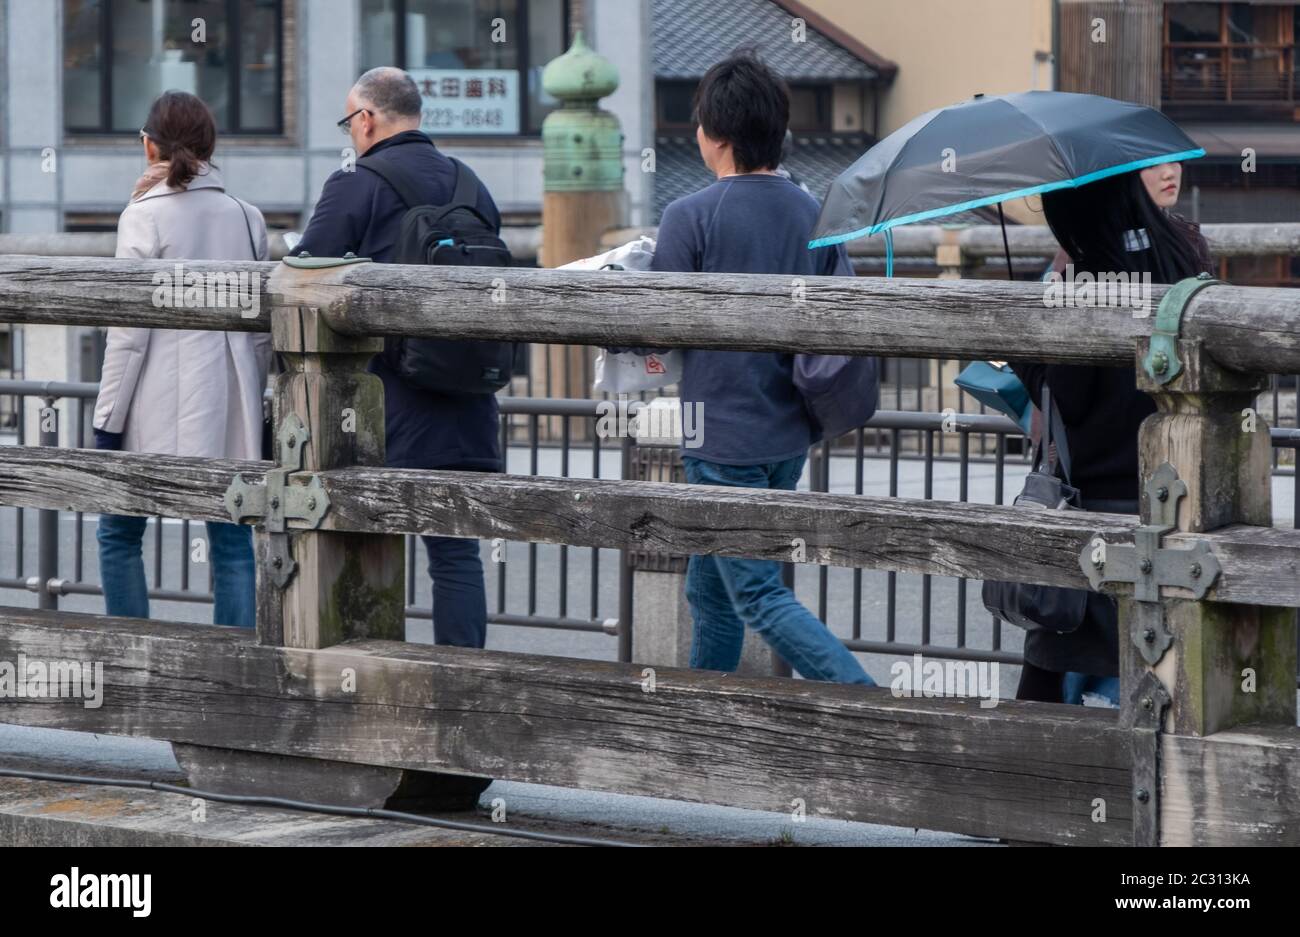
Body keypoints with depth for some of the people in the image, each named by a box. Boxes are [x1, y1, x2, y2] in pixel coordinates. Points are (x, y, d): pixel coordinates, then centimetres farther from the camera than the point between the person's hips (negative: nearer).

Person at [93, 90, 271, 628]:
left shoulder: (145, 216, -8)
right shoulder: (246, 218, 7)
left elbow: (129, 333, -10)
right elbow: (264, 331, 10)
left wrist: (107, 422, -6)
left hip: (160, 412, -4)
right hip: (230, 415, 4)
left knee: (119, 536, 9)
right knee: (232, 543, 6)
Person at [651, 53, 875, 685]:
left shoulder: (690, 218, -14)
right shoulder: (814, 216, 4)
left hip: (723, 437, -7)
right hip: (790, 434, 7)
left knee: (762, 599, -6)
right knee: (711, 592, 19)